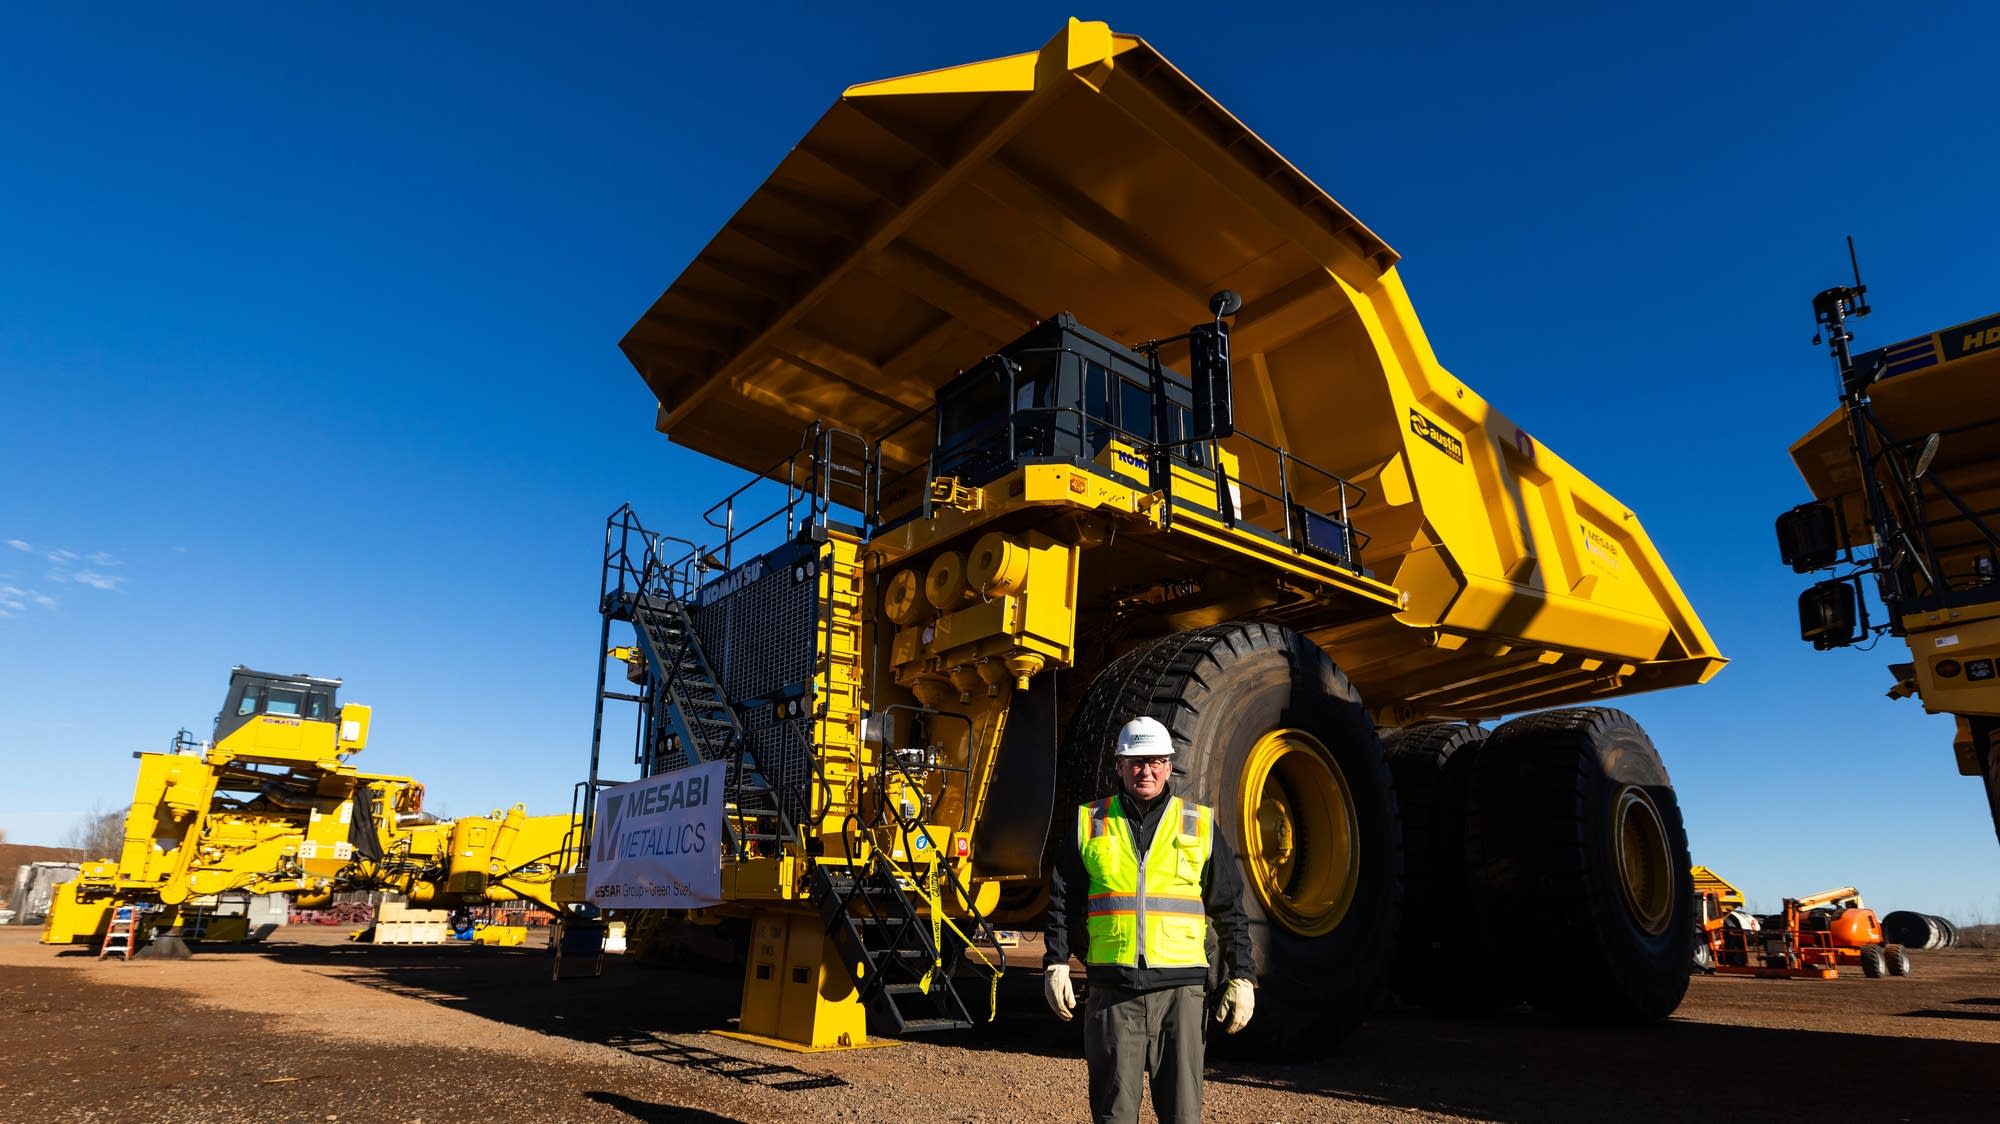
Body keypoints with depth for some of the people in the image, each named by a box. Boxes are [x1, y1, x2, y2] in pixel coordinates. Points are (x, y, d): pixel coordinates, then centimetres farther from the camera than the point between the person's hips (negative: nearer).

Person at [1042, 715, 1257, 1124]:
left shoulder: (1199, 826, 7)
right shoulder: (1089, 823, 7)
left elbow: (1230, 910, 9)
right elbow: (1063, 902, 9)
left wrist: (1242, 977, 5)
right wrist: (1056, 964, 1)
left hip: (1181, 988, 0)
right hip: (1112, 991, 0)